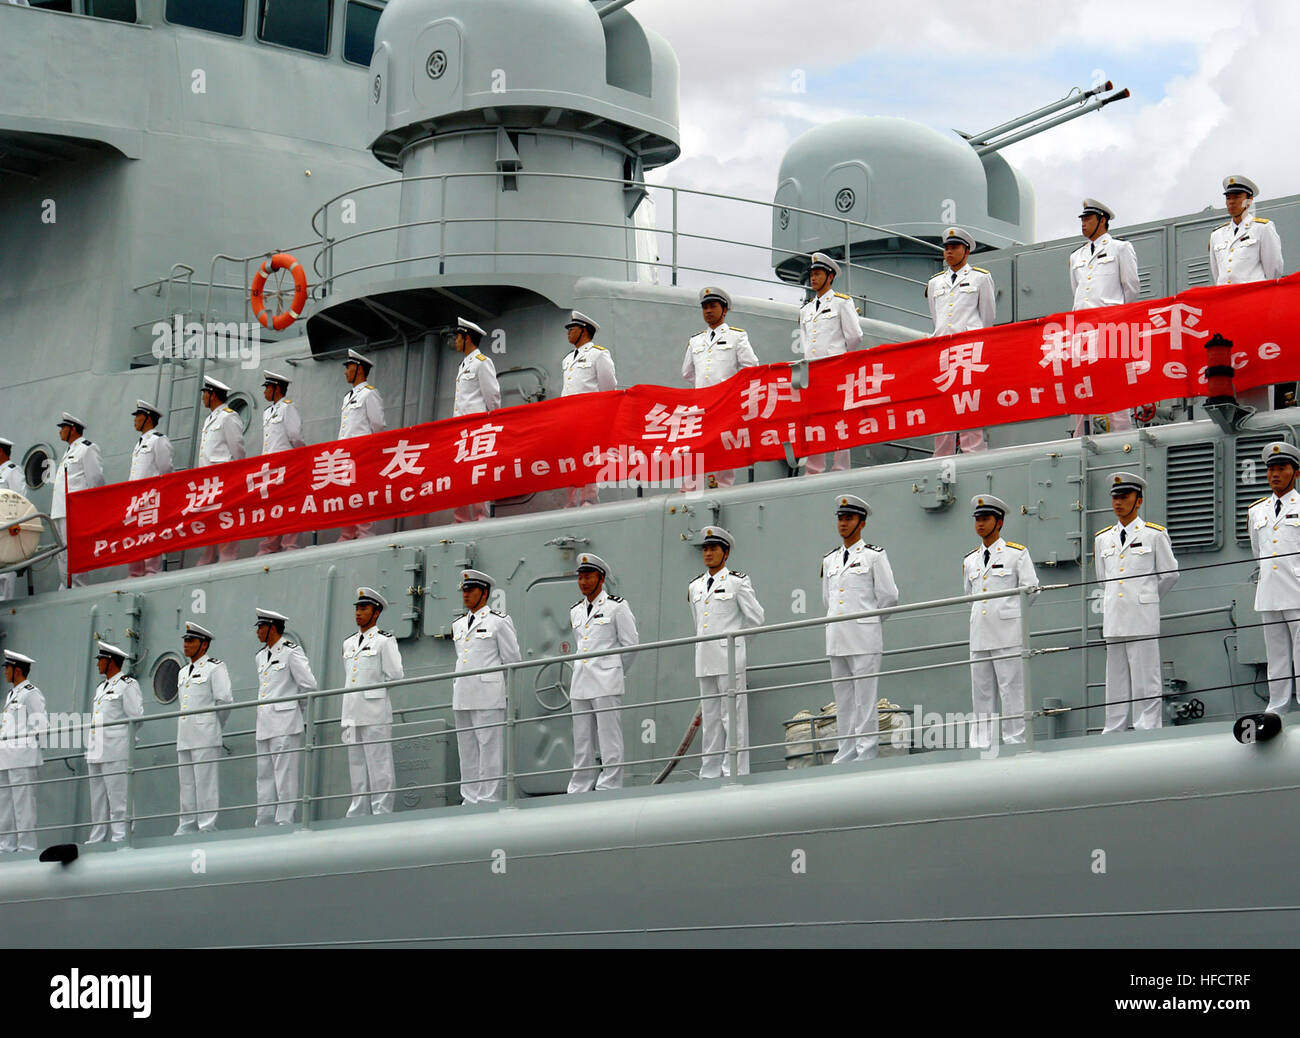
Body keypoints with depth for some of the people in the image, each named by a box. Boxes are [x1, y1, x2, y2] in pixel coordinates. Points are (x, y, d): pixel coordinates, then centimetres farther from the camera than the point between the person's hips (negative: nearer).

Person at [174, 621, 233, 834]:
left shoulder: (215, 668, -3)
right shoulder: (183, 672, 20)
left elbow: (225, 700, -9)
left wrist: (215, 727, 0)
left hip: (205, 736, -8)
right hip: (184, 737, 8)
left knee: (205, 781, -9)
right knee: (186, 783, 7)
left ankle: (207, 827, -9)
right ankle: (186, 827, 10)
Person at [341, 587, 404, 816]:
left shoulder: (384, 641, -3)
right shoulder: (348, 644, 18)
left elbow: (395, 674, -8)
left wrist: (373, 683, 3)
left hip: (374, 711, -7)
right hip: (352, 714, 7)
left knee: (378, 765, -7)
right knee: (355, 765, 8)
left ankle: (382, 812, -6)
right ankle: (358, 812, 12)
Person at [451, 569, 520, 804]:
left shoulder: (499, 622, -1)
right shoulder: (458, 625, 18)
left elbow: (513, 660, 1)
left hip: (488, 697, -7)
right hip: (462, 697, 7)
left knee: (489, 748, -7)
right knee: (466, 751, 7)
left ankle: (489, 800, -6)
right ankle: (470, 799, 11)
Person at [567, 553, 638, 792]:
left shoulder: (617, 606, -2)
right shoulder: (575, 611, 16)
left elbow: (630, 644, 1)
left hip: (607, 681, -6)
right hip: (580, 683, 6)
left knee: (609, 737, -7)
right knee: (581, 739, 7)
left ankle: (609, 788, -6)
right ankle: (579, 790, 11)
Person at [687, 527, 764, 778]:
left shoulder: (738, 582, -1)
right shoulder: (695, 587, 16)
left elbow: (756, 618, 0)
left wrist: (732, 637, 9)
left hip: (729, 659, -6)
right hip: (704, 661, 6)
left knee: (733, 718, -7)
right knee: (709, 719, 8)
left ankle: (735, 773, -6)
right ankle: (710, 773, 11)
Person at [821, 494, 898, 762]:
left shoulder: (874, 556, 0)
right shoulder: (829, 560, 16)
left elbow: (889, 595, 0)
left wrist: (867, 618, 9)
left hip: (864, 638, -6)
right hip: (836, 639, 6)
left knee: (865, 699, -7)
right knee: (842, 699, 7)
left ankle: (866, 753, -7)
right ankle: (846, 752, 11)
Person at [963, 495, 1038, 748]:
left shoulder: (1017, 554, 1)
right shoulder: (970, 561, 16)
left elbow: (1030, 589, -1)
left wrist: (1010, 612, 5)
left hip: (1007, 635, -5)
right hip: (979, 637, 5)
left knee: (1012, 690, -5)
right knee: (980, 693, 5)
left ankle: (1014, 743, -3)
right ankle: (979, 747, 7)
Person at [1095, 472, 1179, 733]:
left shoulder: (1154, 535, 2)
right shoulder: (1102, 539, 14)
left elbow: (1170, 574, 9)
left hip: (1143, 617, -4)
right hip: (1113, 620, 4)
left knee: (1146, 679, -5)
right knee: (1115, 681, 6)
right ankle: (1114, 731, 9)